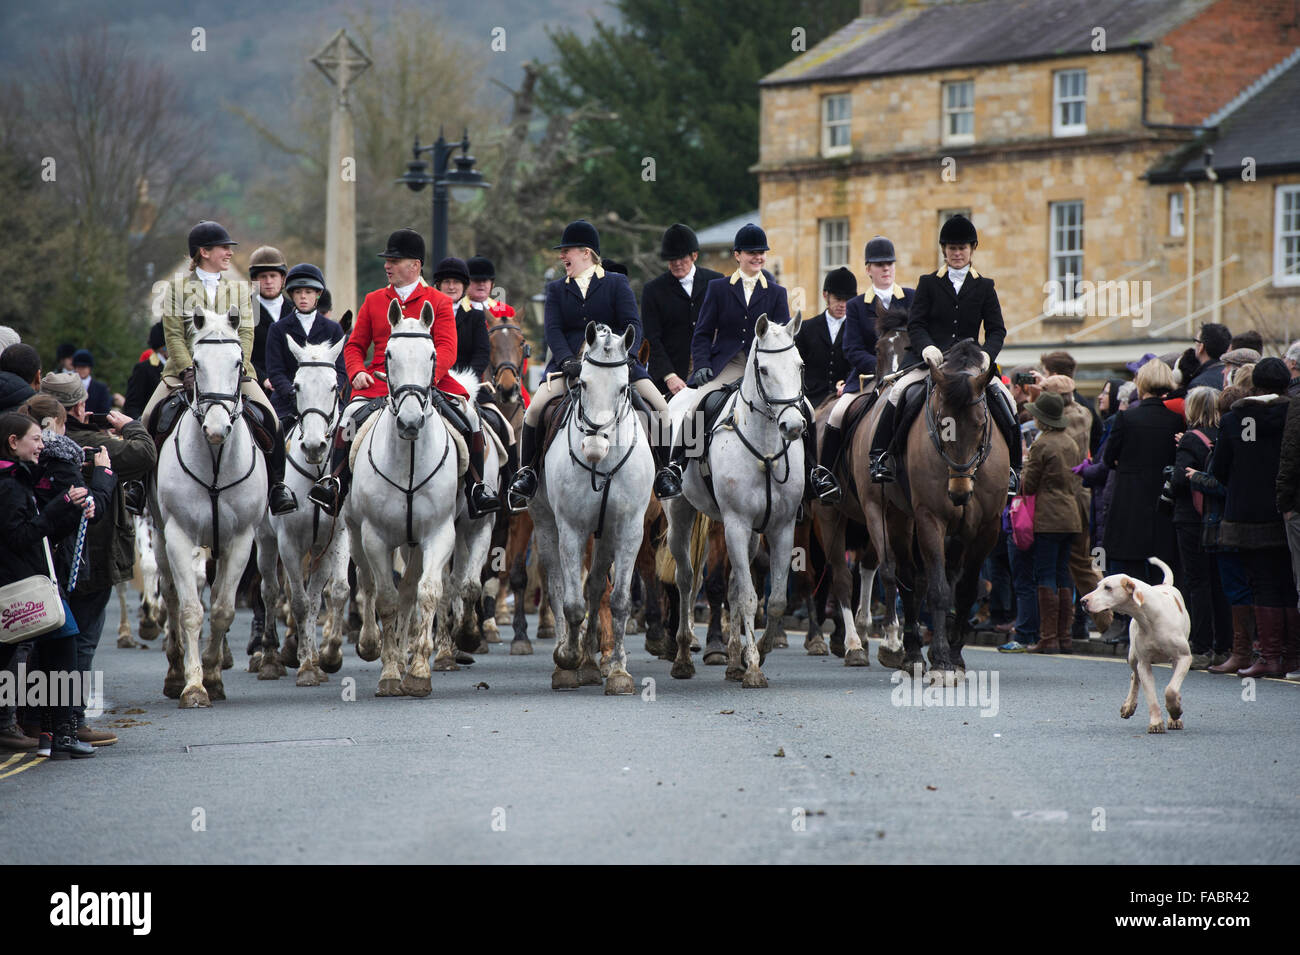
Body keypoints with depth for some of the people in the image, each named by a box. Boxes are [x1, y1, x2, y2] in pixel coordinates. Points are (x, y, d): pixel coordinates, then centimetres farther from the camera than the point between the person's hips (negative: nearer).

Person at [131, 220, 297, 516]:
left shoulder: (239, 292, 15)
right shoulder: (179, 290, 7)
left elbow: (246, 335, 4)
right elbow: (174, 336, -1)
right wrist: (188, 370, -17)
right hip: (186, 370, -1)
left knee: (269, 419, -19)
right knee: (149, 418, -22)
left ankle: (277, 483, -4)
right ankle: (137, 481, -5)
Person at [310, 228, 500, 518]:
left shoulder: (438, 302, 7)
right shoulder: (373, 301, 14)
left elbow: (447, 349, -3)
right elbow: (354, 345, 16)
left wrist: (426, 374, -21)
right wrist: (357, 372, -5)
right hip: (379, 380, 1)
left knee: (470, 419, -20)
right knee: (351, 415, -27)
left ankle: (476, 486, -5)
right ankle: (336, 480, -17)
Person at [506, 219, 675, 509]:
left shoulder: (617, 283, 8)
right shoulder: (556, 289, 13)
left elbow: (632, 324, -3)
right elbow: (553, 330, 0)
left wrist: (625, 355, -23)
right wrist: (567, 360, -20)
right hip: (569, 364, 1)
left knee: (660, 407, -15)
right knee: (535, 409, -21)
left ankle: (660, 472, 2)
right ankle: (527, 472, -4)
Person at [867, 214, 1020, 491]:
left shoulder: (984, 287, 11)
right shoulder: (928, 283, 8)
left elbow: (997, 330, 5)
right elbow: (914, 324, 2)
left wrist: (986, 355, -15)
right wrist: (926, 347, -20)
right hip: (929, 359, -1)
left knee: (1005, 401, -18)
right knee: (900, 391, -29)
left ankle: (1012, 467, -3)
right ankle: (879, 456, -18)